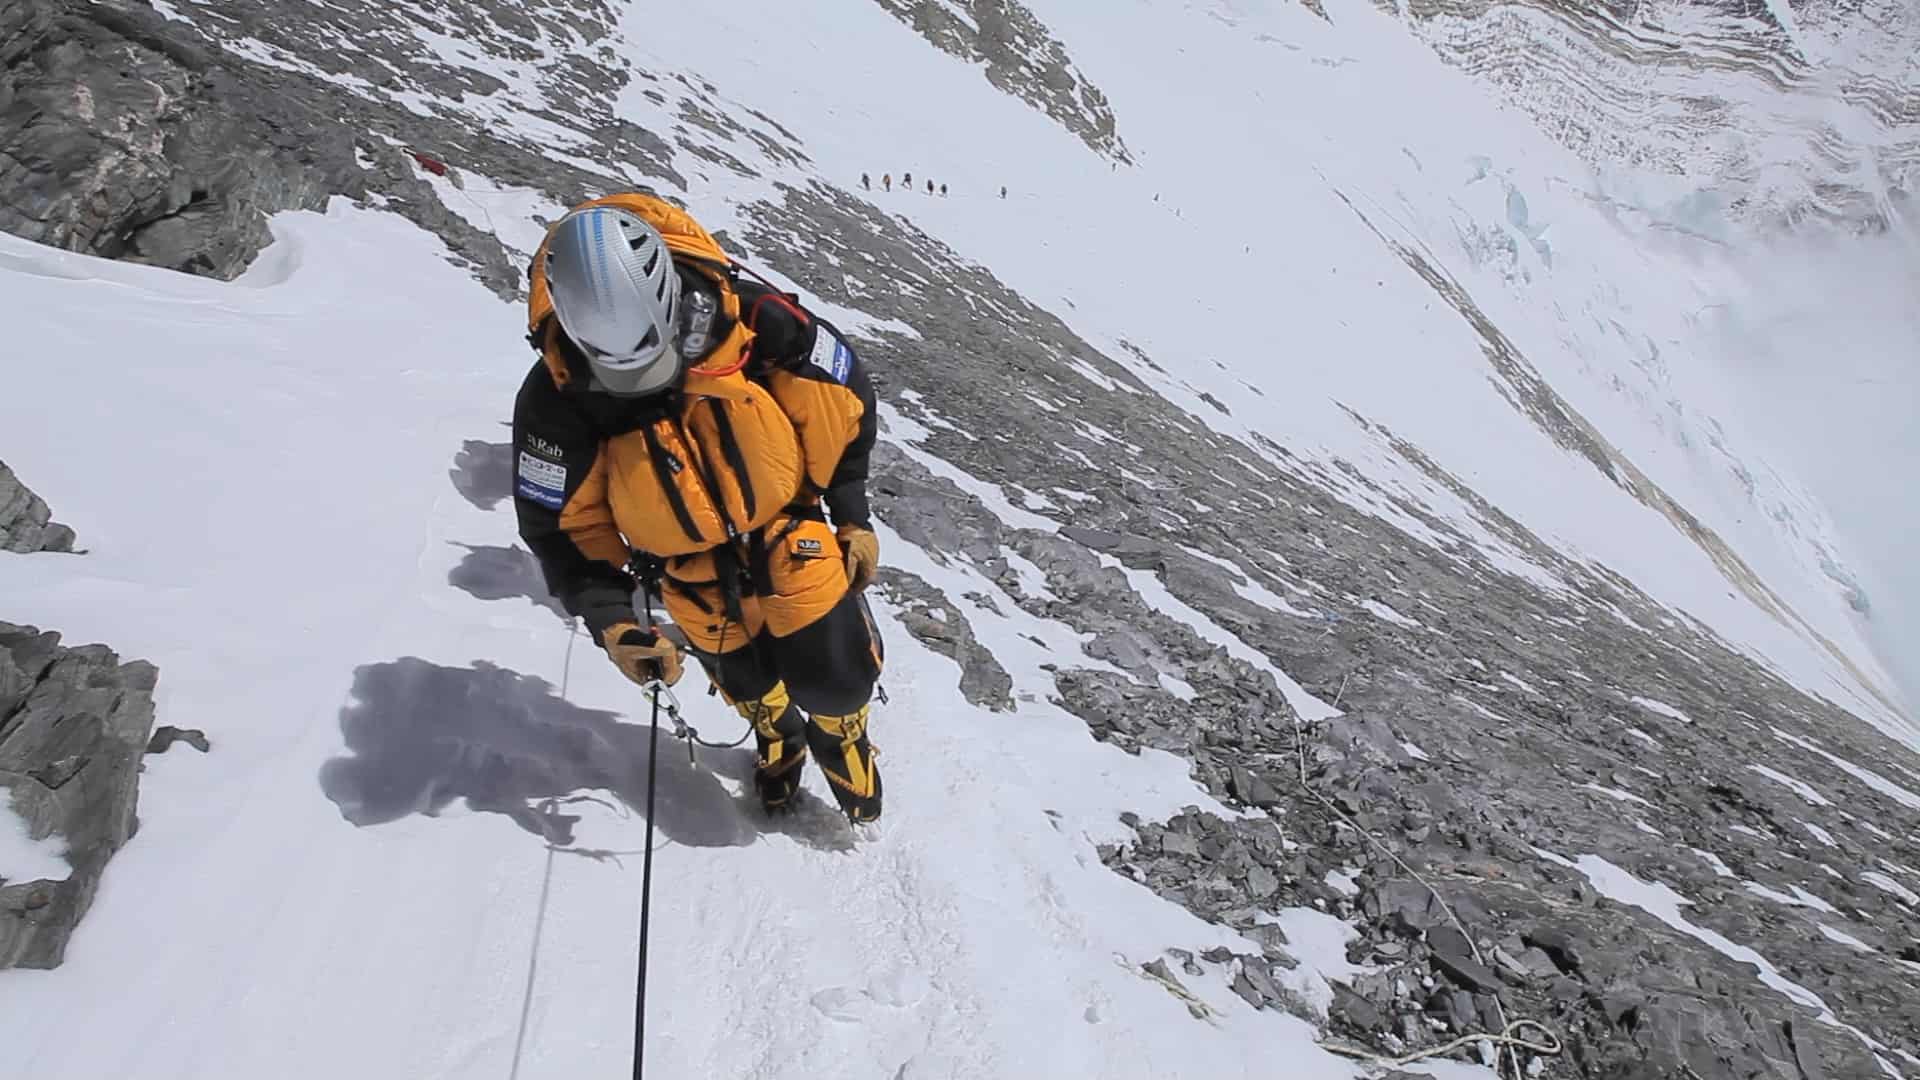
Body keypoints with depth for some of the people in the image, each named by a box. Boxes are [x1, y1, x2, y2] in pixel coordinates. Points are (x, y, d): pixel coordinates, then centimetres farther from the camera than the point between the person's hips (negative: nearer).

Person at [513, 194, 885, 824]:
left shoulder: (754, 321, -27)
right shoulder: (557, 399, -25)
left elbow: (843, 402, -10)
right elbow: (561, 523, -12)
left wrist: (852, 516, -5)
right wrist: (609, 620, -21)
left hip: (791, 539, -1)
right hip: (695, 577, 1)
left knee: (836, 675, 6)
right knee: (748, 686, 20)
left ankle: (841, 738, 44)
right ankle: (778, 740, 57)